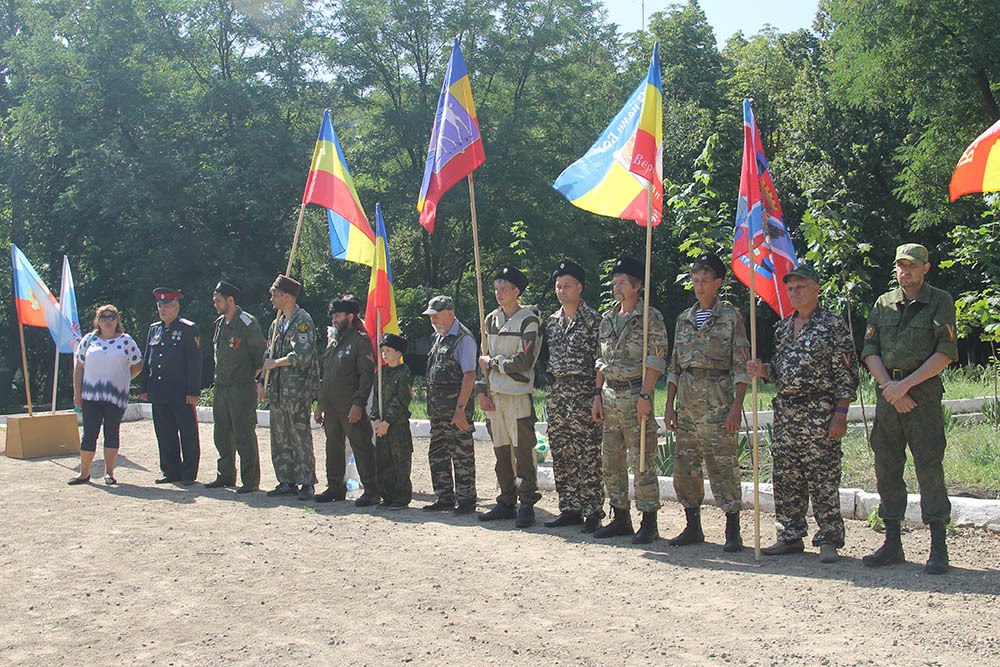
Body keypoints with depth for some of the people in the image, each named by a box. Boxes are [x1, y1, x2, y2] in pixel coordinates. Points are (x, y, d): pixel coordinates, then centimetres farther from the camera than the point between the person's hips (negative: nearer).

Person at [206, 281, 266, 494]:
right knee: (222, 435, 13)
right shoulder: (219, 324, 14)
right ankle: (225, 476, 24)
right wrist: (220, 377, 17)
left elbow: (261, 353, -6)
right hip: (221, 388, 8)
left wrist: (253, 376, -3)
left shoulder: (247, 323, -10)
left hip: (242, 388, -8)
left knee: (244, 436, -5)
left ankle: (250, 480, 2)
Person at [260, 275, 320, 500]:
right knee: (280, 438, 10)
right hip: (278, 390, 8)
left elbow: (301, 356, -19)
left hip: (297, 390, -8)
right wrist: (262, 381, 11)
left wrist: (275, 363, -9)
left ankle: (307, 483, 2)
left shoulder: (302, 321, -10)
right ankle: (287, 482, 18)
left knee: (300, 437, -5)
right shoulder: (278, 323, 16)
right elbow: (269, 354, 20)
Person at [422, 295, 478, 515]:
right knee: (437, 454, 12)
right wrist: (431, 406, 15)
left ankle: (466, 499, 5)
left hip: (457, 408, -9)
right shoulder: (437, 338, 16)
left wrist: (460, 408, -22)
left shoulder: (463, 338, -10)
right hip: (438, 410, 9)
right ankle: (444, 497, 21)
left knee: (462, 454, -2)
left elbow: (469, 376, -16)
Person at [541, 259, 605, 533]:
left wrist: (599, 395, -12)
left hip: (582, 391, -7)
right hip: (554, 393, 7)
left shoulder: (592, 319, -4)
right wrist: (549, 388, 13)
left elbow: (601, 359, -7)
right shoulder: (551, 321, 15)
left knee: (587, 455, -6)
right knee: (561, 455, 9)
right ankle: (569, 510, 16)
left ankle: (593, 512, 0)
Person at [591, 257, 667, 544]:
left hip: (635, 395, -7)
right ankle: (620, 518, 19)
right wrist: (598, 395, 11)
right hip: (610, 395, 7)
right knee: (611, 461, 10)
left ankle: (649, 523, 3)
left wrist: (645, 396, -19)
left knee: (643, 462, -4)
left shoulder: (650, 318, -7)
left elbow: (654, 361, -12)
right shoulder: (607, 319, 14)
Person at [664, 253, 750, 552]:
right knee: (684, 466, 7)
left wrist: (737, 406, -14)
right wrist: (669, 404, 12)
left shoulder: (730, 317, -1)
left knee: (723, 465, -6)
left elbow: (741, 365, -6)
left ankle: (733, 532, 2)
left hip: (718, 401, -6)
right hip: (686, 402, 6)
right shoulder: (684, 319, 15)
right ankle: (693, 527, 18)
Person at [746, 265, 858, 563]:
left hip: (819, 413, -7)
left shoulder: (833, 324, -4)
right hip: (785, 411, 7)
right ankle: (791, 535, 18)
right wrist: (762, 370, 1)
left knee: (823, 477, -5)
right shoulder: (783, 327, 17)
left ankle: (829, 540, 4)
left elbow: (846, 373, -8)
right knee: (785, 477, 8)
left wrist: (840, 413, -14)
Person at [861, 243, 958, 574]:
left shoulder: (941, 302, 0)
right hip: (888, 394, 4)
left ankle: (938, 549, 1)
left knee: (930, 469, -5)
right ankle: (892, 544, 14)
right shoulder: (883, 304, 12)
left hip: (924, 394, -4)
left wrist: (905, 384, -12)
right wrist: (889, 386, -7)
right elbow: (870, 350, 8)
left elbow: (945, 353, -7)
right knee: (886, 470, 6)